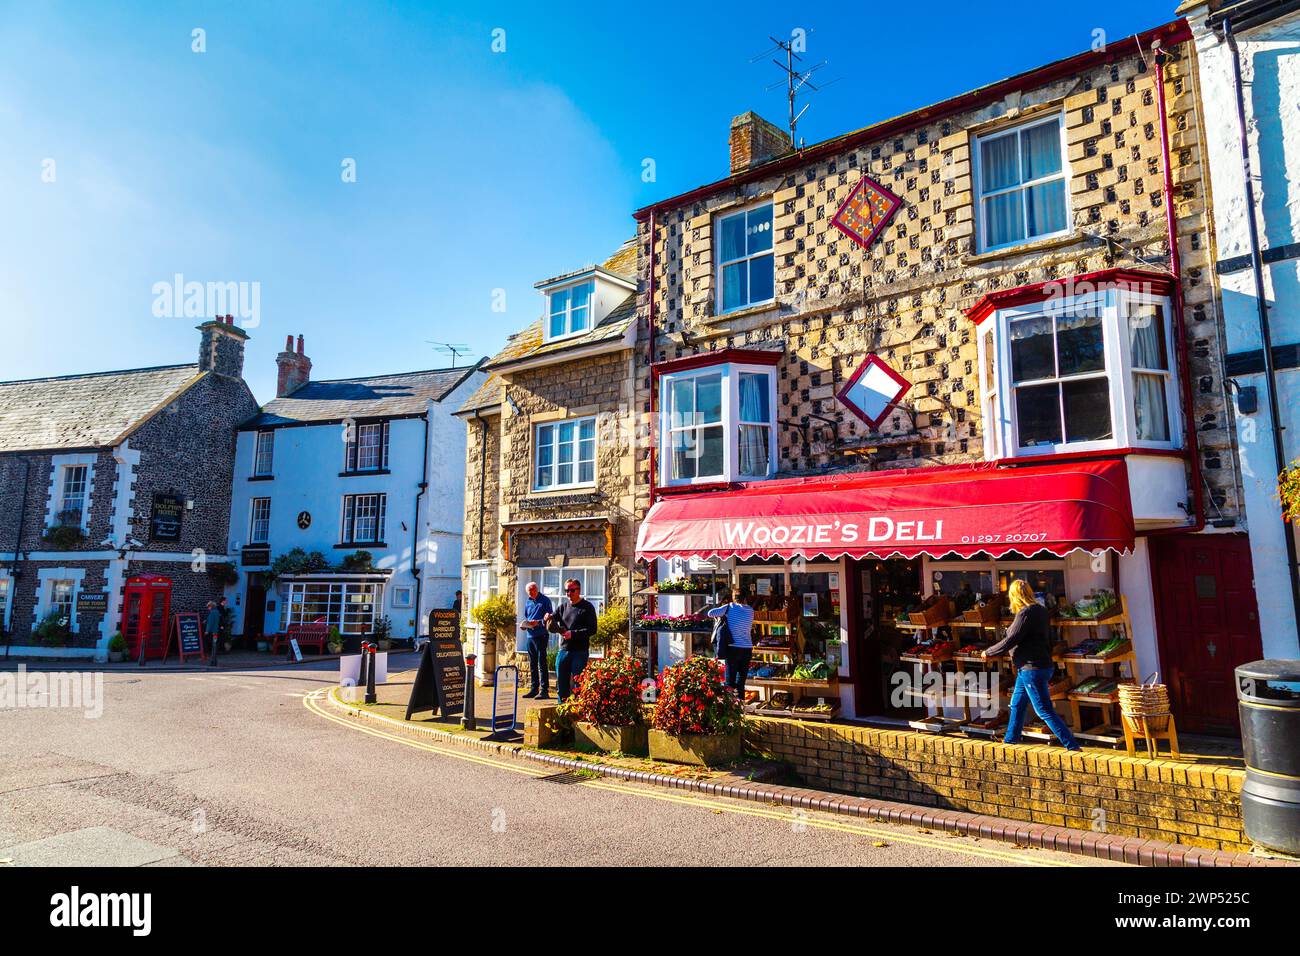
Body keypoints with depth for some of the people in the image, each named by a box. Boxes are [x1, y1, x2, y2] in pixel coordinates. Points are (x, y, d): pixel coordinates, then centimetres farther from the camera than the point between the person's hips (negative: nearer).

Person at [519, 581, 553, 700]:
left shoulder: (545, 600, -4)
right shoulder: (528, 602, 17)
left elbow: (550, 618, -9)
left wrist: (538, 622, -22)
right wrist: (524, 625, 5)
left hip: (541, 635, -7)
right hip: (530, 635, 7)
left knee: (542, 663, -7)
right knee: (532, 664, 12)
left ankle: (544, 690, -5)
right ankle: (534, 689, 20)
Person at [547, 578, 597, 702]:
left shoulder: (587, 607, 0)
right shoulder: (563, 607, 14)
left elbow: (592, 630, -8)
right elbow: (552, 627, 11)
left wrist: (573, 634, -17)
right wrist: (548, 619, -12)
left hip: (580, 651, -5)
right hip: (563, 650, 5)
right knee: (561, 684, 8)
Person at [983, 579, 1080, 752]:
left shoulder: (1026, 613, -19)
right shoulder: (1039, 610, 10)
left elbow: (1010, 640, -20)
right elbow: (1049, 640, 17)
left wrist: (988, 652, -7)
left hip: (1032, 668, -10)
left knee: (1045, 711, -4)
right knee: (1017, 705, 20)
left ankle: (1072, 746, -1)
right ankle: (1010, 739, 31)